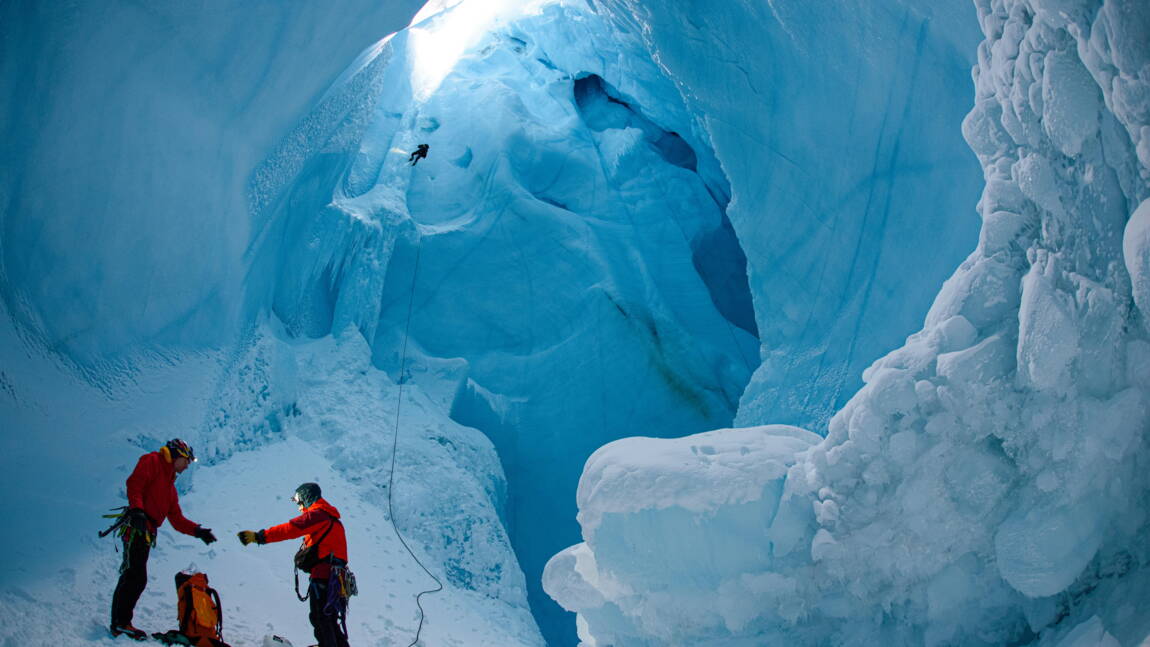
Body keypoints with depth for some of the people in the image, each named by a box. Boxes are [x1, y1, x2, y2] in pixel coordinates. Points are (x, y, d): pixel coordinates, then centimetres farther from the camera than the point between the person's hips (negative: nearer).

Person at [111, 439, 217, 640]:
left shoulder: (170, 485, 29)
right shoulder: (152, 461, 4)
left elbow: (177, 519, 26)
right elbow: (134, 483, -13)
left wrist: (197, 531, 14)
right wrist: (137, 510, -26)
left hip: (147, 532, 9)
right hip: (137, 527, -9)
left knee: (137, 579, 7)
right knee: (135, 576, -13)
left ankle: (120, 623, 12)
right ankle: (121, 623, -12)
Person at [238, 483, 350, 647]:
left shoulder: (316, 514, -5)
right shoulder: (332, 518, 25)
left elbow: (290, 529, -15)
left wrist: (260, 536, -16)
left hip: (323, 576, -9)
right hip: (336, 577, 9)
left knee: (319, 618, -8)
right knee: (329, 619, 16)